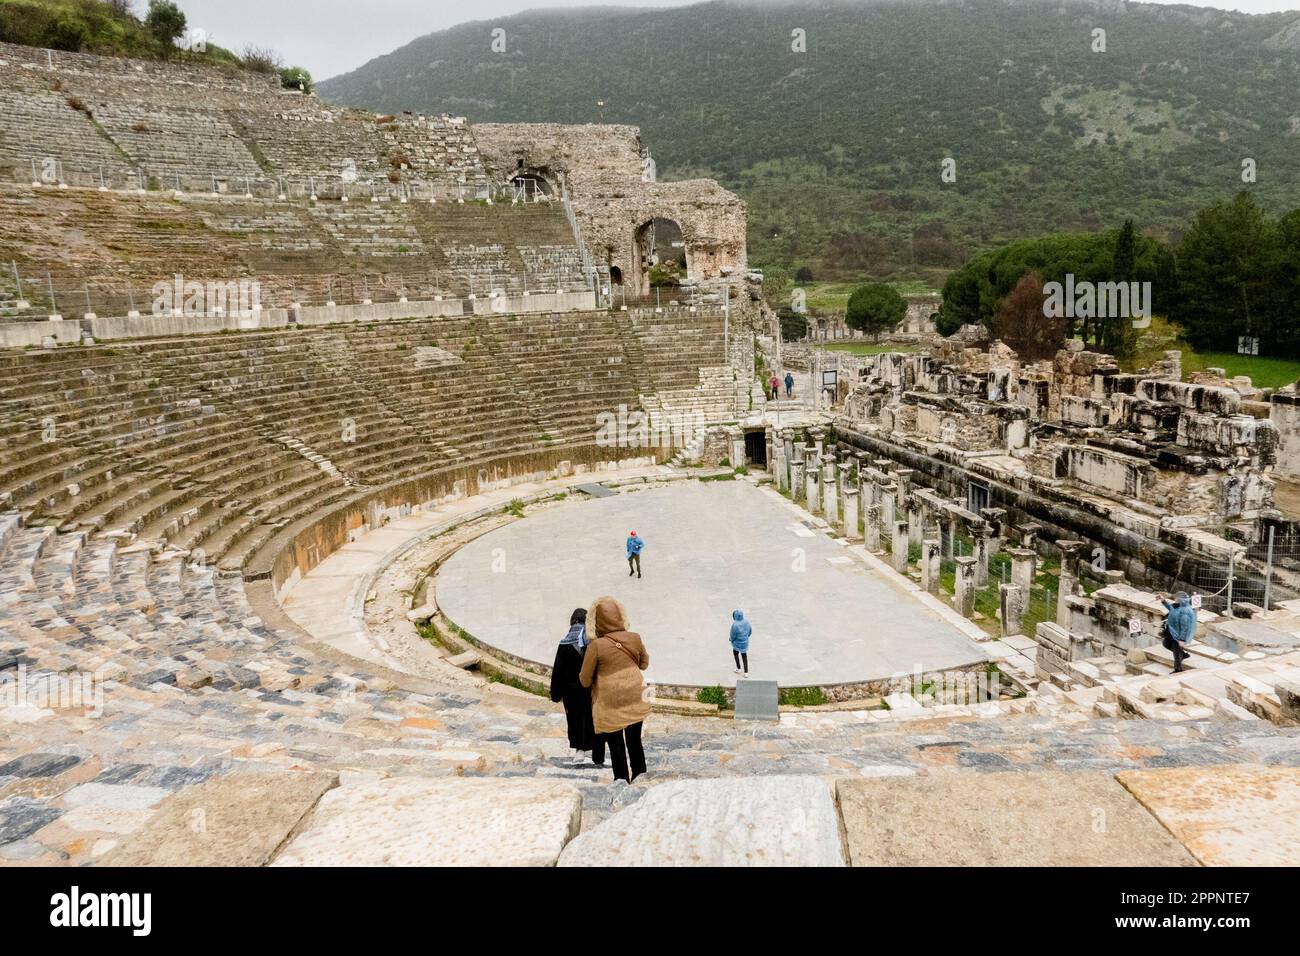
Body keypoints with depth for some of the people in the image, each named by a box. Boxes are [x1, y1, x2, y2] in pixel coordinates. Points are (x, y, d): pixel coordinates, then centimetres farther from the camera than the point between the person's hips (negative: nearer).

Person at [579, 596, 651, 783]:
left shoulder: (595, 646, -17)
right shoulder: (635, 639, -7)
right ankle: (639, 776, 31)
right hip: (635, 703, 4)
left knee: (616, 747, 10)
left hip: (610, 707, -4)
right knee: (635, 741, 21)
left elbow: (585, 681, -8)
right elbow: (644, 663, 12)